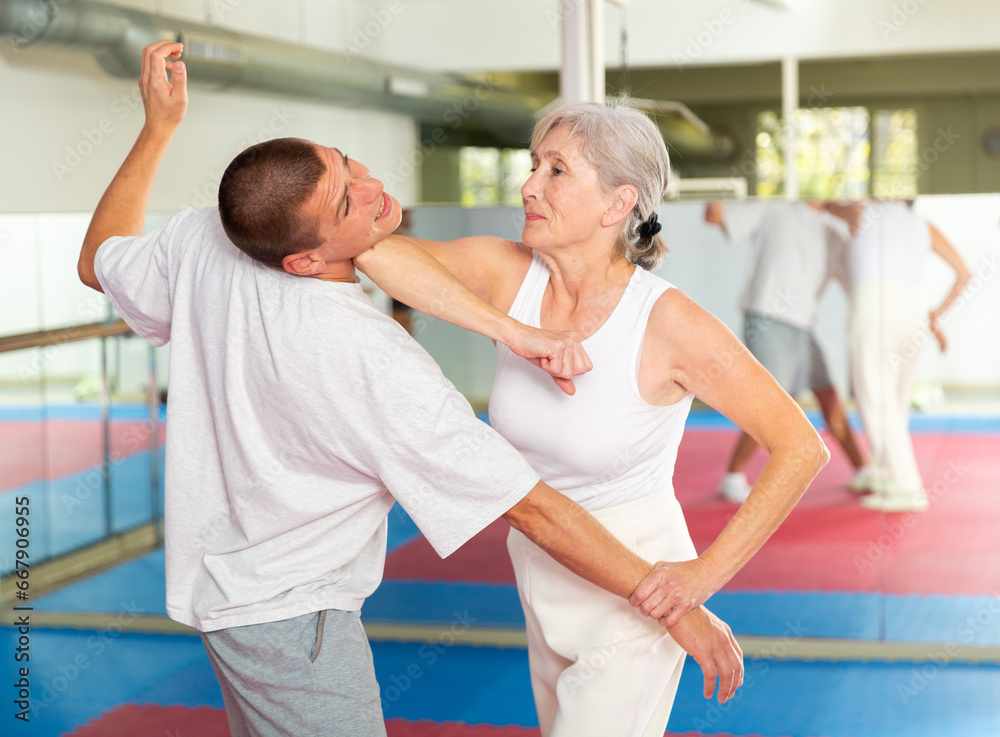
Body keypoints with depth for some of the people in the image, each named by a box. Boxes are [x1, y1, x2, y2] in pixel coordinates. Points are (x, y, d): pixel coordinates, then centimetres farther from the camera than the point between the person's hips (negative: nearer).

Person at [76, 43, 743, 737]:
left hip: (215, 569, 9)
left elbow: (99, 261, 11)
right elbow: (532, 508, -27)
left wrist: (159, 126, 11)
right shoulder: (376, 366, -32)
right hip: (288, 614, -9)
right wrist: (680, 606, -18)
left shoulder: (201, 240, -14)